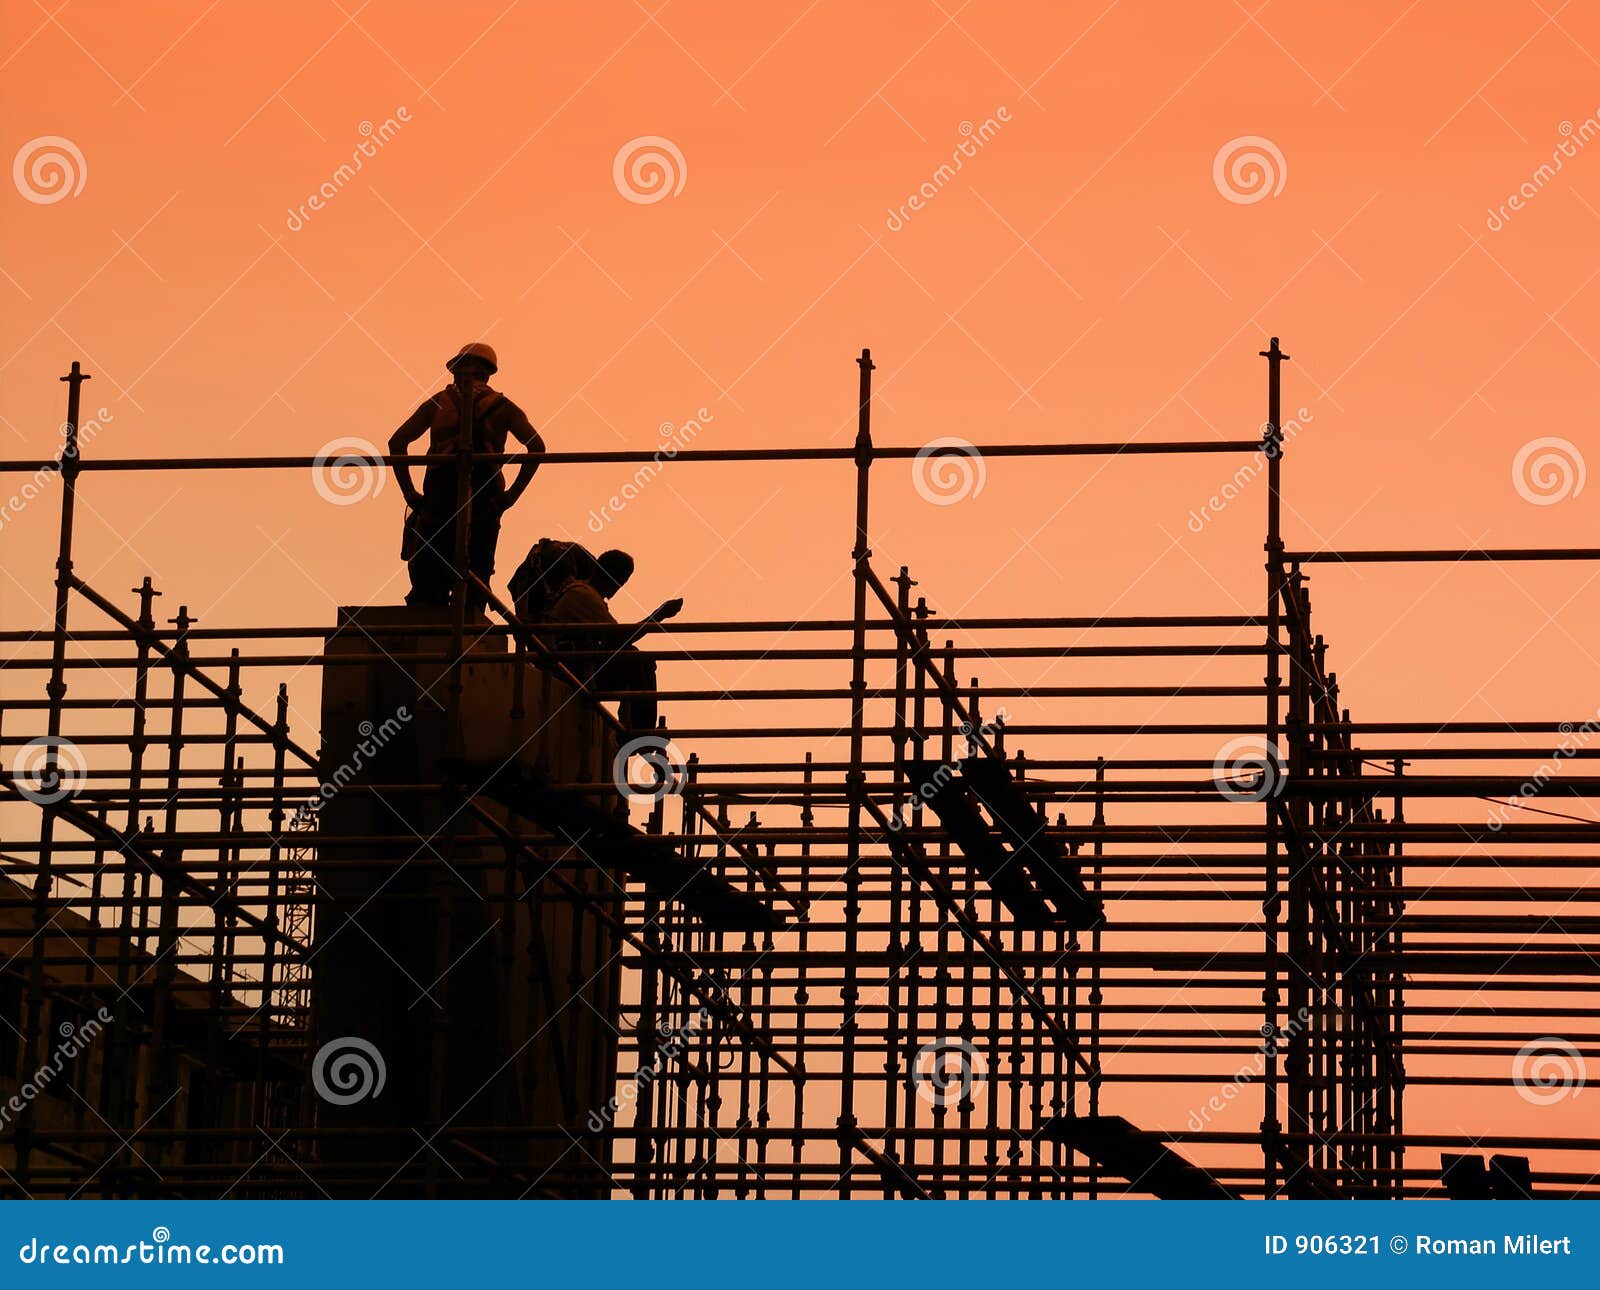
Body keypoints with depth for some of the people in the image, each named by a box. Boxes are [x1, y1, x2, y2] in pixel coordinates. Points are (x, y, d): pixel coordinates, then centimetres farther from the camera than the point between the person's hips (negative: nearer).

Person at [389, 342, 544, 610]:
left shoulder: (438, 403, 14)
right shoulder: (502, 407, 12)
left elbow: (397, 442, 6)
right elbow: (536, 446, -1)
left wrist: (410, 492, 6)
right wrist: (512, 495, 0)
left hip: (436, 507, 0)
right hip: (483, 508, 0)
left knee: (427, 594, 0)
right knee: (472, 593, 2)